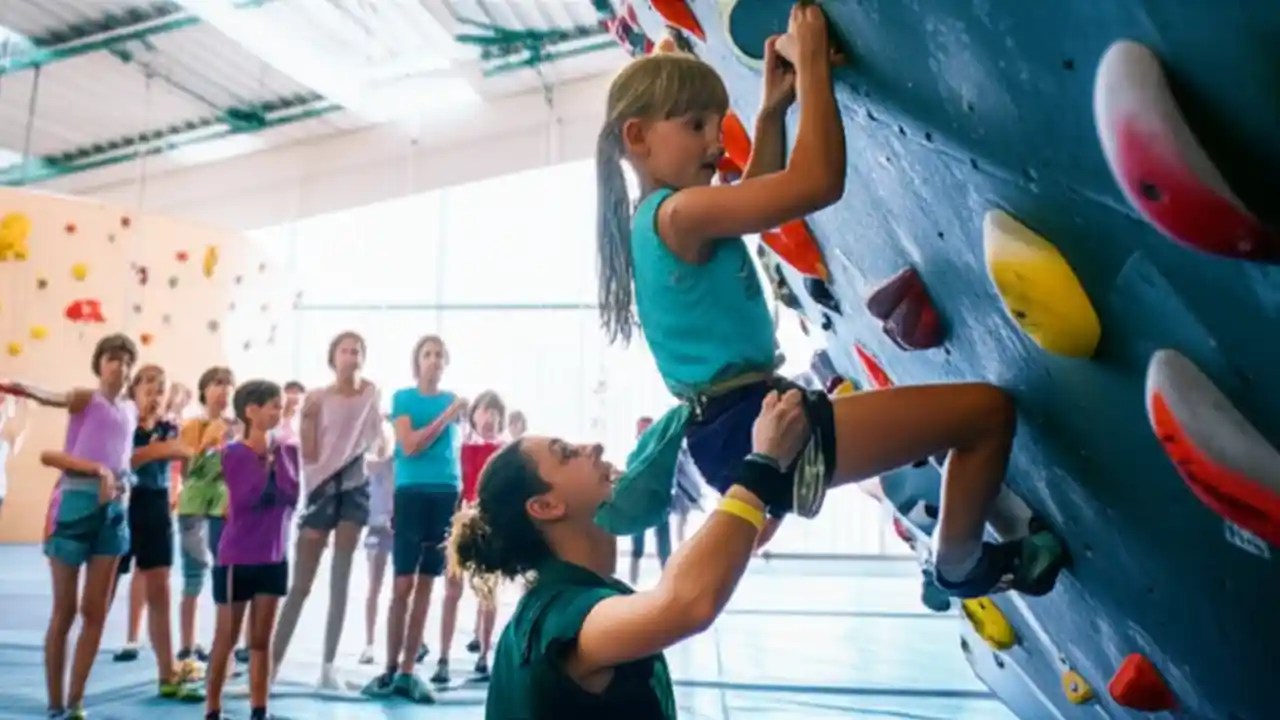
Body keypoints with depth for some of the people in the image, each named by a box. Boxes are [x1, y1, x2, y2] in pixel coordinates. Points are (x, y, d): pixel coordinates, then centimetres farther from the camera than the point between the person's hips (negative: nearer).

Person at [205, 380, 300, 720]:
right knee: (226, 639, 8)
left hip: (274, 558, 4)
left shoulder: (287, 451, 2)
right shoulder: (234, 454, -9)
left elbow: (294, 496, -3)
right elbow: (243, 500, -15)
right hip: (237, 558, -4)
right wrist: (265, 461, -12)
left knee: (261, 639, 10)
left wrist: (278, 458, -6)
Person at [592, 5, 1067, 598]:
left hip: (727, 433, 10)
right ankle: (962, 564, 14)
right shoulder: (680, 213, -15)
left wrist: (772, 111, 20)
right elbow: (817, 182, -23)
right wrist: (812, 62, -11)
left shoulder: (648, 221, 15)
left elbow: (763, 198, 30)